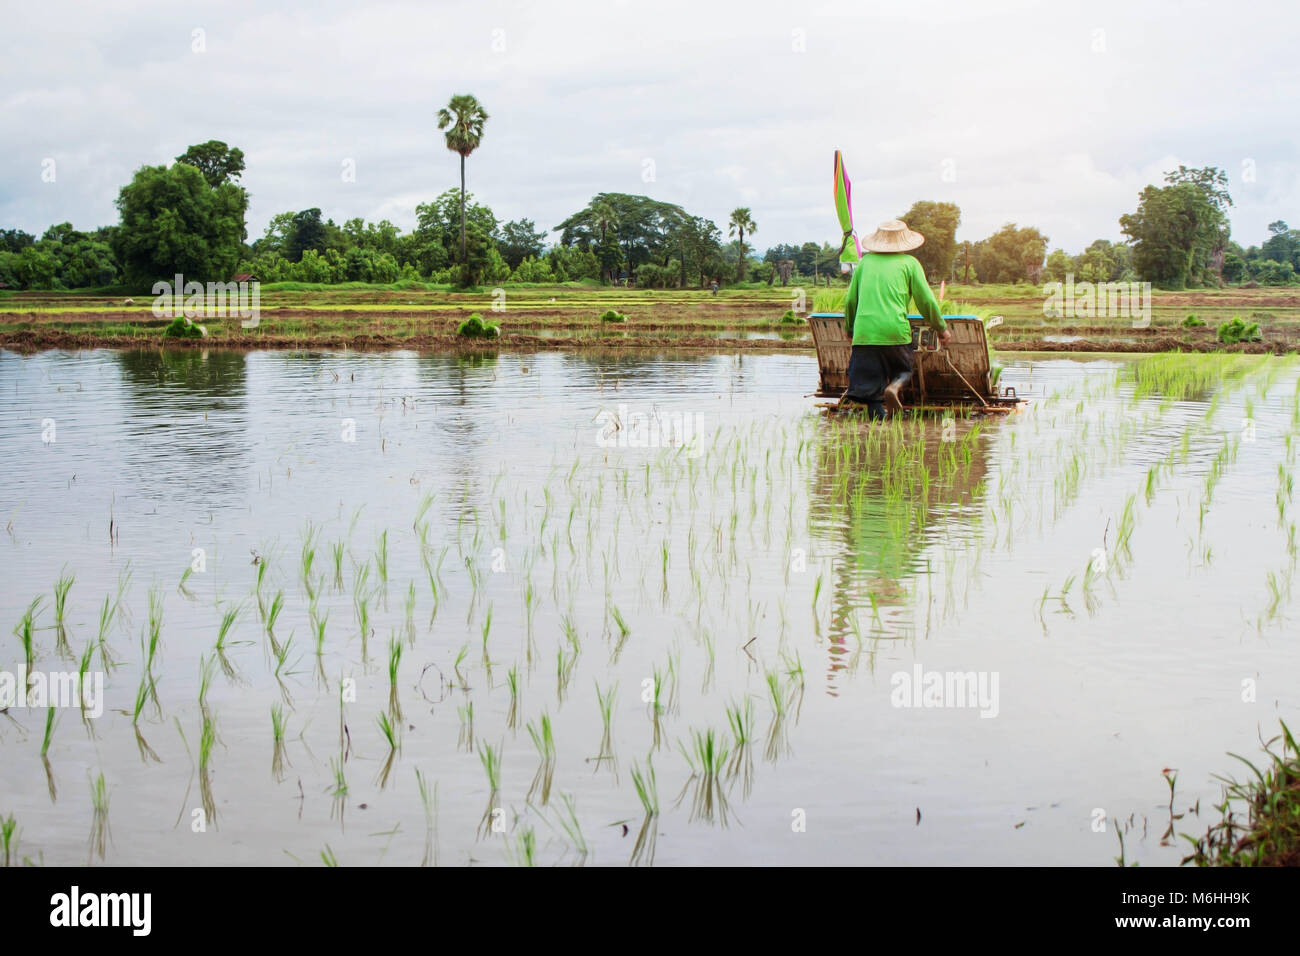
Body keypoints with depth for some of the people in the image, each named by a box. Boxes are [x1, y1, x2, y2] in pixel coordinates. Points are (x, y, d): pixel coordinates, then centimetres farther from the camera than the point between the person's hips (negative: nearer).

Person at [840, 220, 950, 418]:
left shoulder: (865, 262, 16)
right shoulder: (909, 263, 8)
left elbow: (850, 300, 17)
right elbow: (926, 301, 5)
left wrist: (849, 328, 32)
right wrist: (941, 328, 17)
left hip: (864, 330, 2)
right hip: (896, 330, -2)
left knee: (870, 375, 6)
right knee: (903, 369, 17)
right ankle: (894, 386, -15)